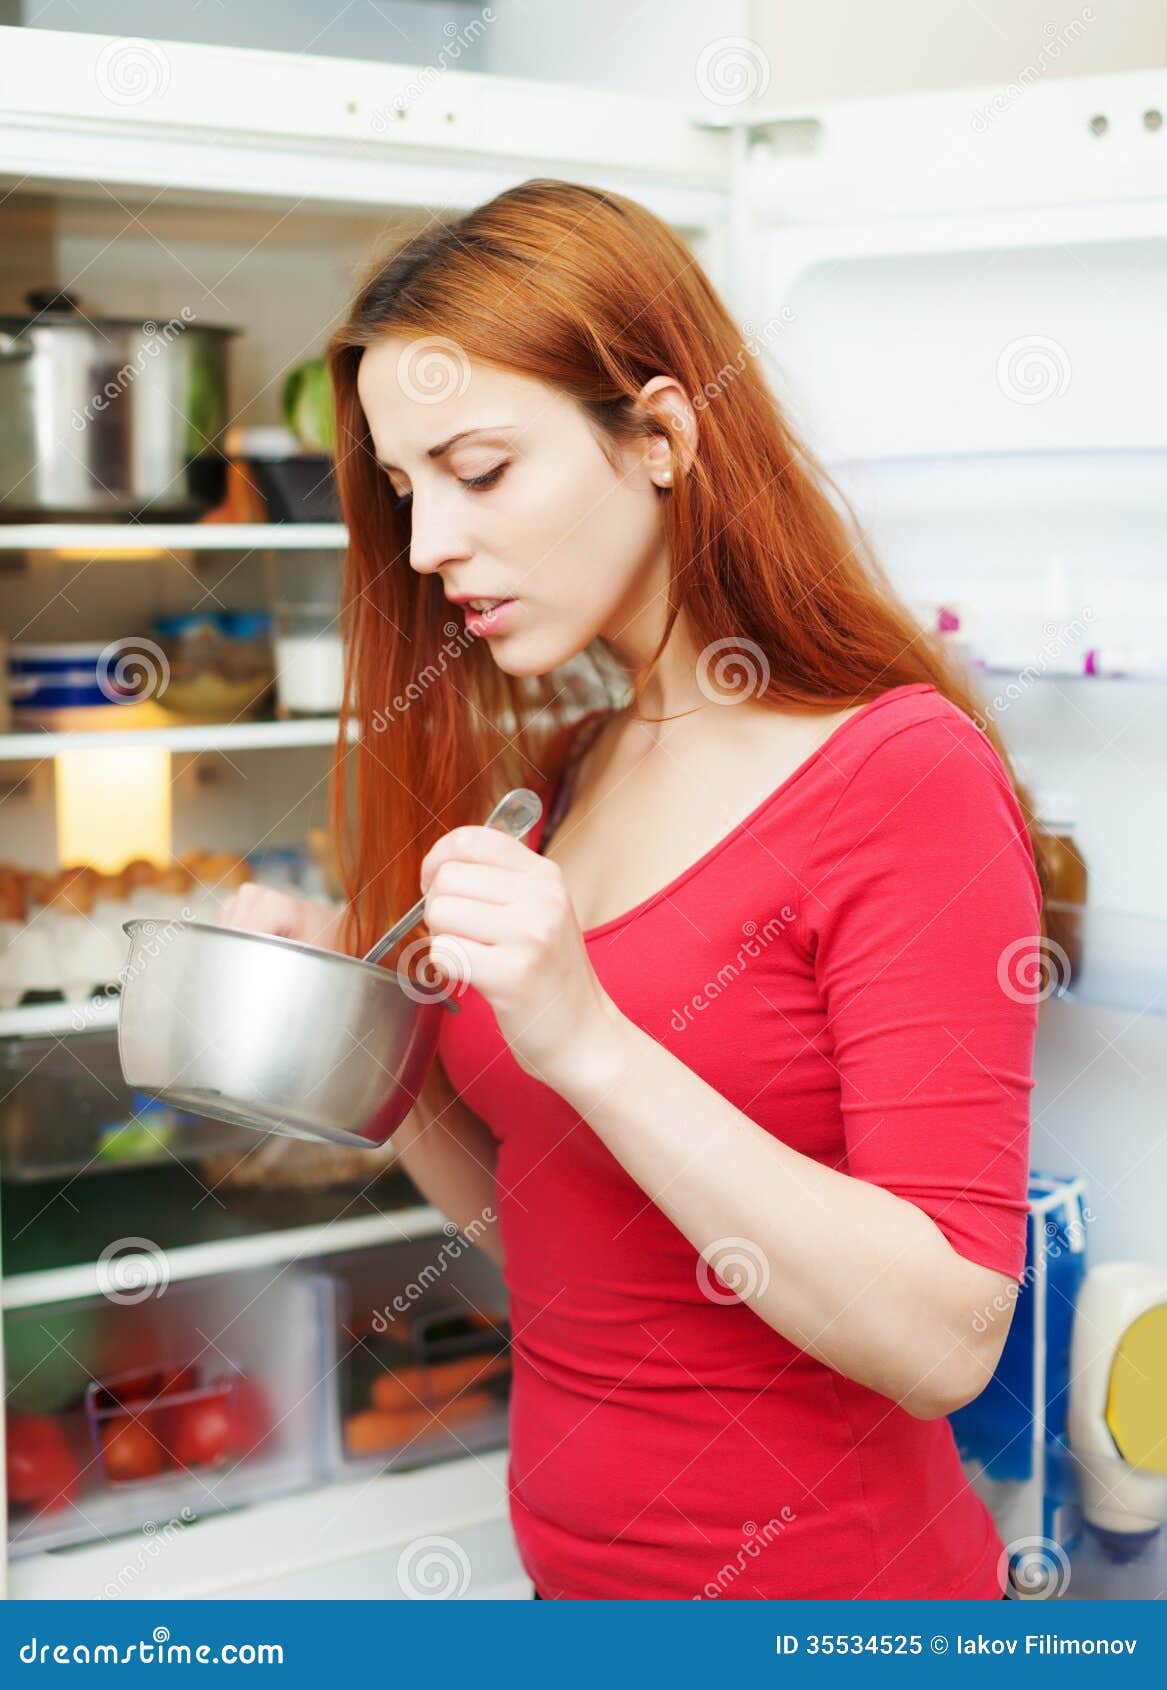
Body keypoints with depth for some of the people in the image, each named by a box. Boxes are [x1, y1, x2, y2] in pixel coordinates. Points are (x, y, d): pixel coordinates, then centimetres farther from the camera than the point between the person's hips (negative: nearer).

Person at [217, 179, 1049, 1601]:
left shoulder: (906, 777, -18)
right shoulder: (571, 774, 4)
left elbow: (942, 1337, -24)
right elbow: (525, 1219, 9)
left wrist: (590, 1043, -29)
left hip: (821, 1571, -7)